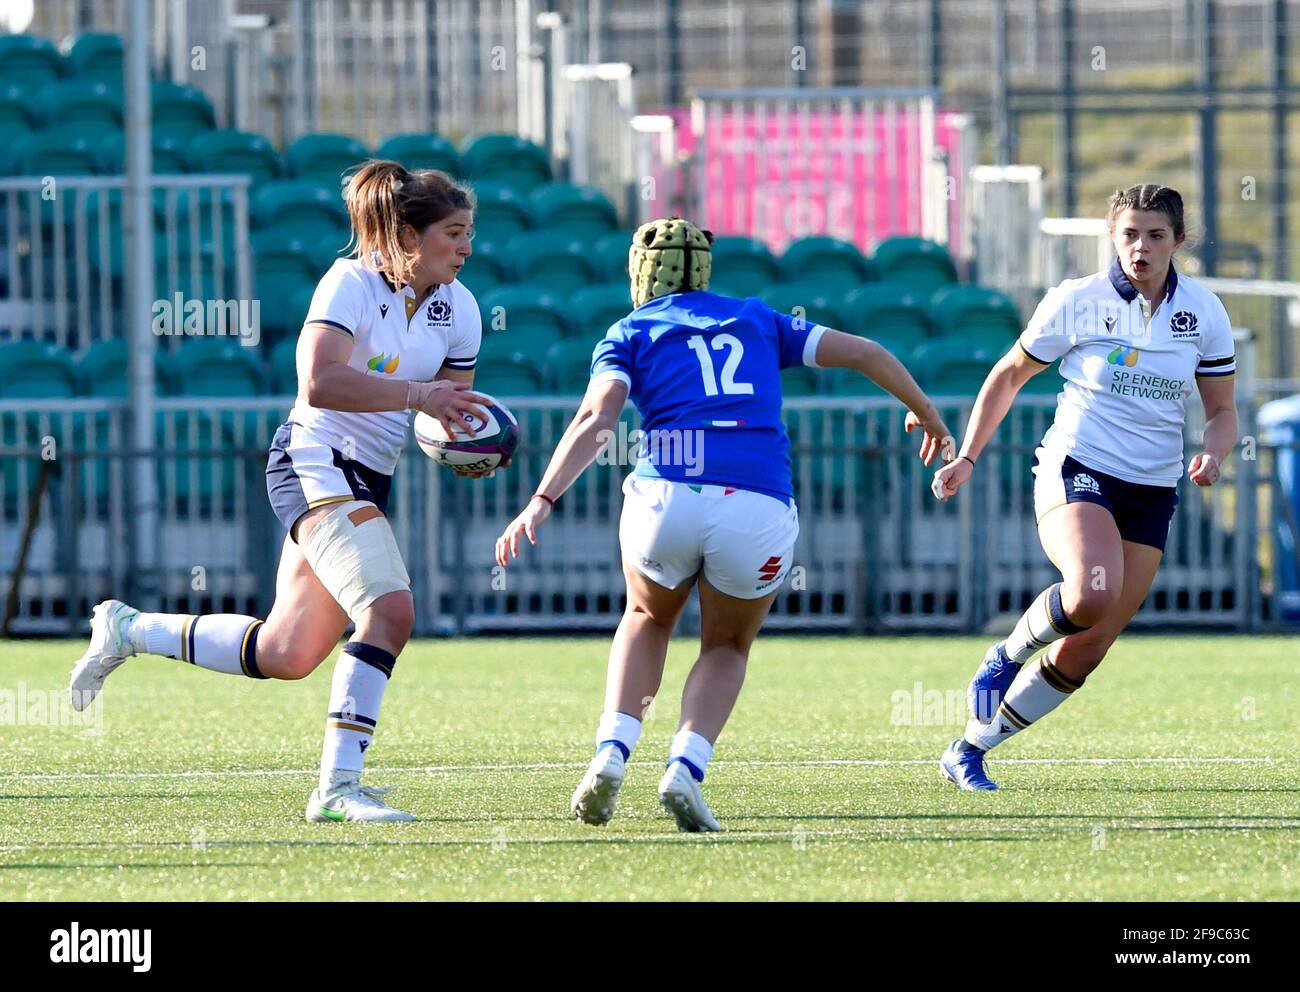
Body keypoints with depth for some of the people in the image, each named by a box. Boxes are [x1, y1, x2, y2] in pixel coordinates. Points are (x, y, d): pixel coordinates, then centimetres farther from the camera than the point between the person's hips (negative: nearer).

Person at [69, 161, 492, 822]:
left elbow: (451, 407, 11)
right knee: (389, 610, -27)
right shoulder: (351, 284, -15)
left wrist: (467, 436, -12)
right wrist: (416, 395, -31)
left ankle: (128, 630, 32)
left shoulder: (458, 310, 6)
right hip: (315, 464, -8)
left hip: (369, 481, 8)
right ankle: (337, 787, -26)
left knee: (283, 655, 12)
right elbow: (319, 382, -29)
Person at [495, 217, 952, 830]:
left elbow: (597, 420, -1)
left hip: (666, 497, -1)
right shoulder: (757, 320, 25)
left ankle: (611, 757, 10)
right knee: (727, 647, 25)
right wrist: (925, 412, 37)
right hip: (759, 505, 1)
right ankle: (685, 769, 0)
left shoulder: (630, 333, 17)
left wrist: (542, 501, -9)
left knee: (648, 619, 30)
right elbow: (862, 353, 22)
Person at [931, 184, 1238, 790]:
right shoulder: (1075, 302, -5)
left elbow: (1222, 411, 10)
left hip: (1152, 493, 4)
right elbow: (1009, 376, 8)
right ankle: (1009, 653, -2)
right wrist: (968, 457, 3)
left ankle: (969, 751, 13)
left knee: (1086, 652, 0)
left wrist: (1213, 453, -12)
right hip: (1076, 469, -4)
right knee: (1093, 594, -34)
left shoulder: (1204, 313, 2)